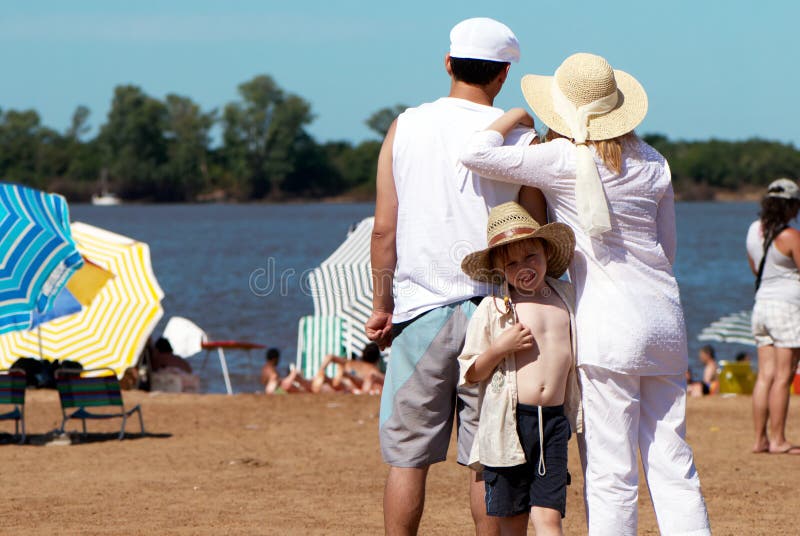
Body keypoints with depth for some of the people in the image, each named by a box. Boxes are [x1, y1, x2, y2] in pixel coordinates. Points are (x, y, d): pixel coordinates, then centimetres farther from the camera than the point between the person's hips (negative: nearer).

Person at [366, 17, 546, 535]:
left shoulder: (405, 127, 3)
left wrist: (381, 306, 12)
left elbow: (384, 230, 3)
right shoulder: (521, 140, -1)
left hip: (421, 314, 1)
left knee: (408, 455, 5)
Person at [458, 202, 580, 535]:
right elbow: (470, 373, 1)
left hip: (553, 422, 2)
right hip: (507, 424, -2)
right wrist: (500, 347, -14)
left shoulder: (566, 298, 11)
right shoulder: (492, 309, 0)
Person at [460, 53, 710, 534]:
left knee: (611, 476, -3)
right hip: (666, 318, 6)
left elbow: (477, 155, -15)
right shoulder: (652, 162, 9)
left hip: (609, 326, -6)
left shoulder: (565, 160, -9)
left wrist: (513, 118, 3)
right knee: (673, 465, 8)